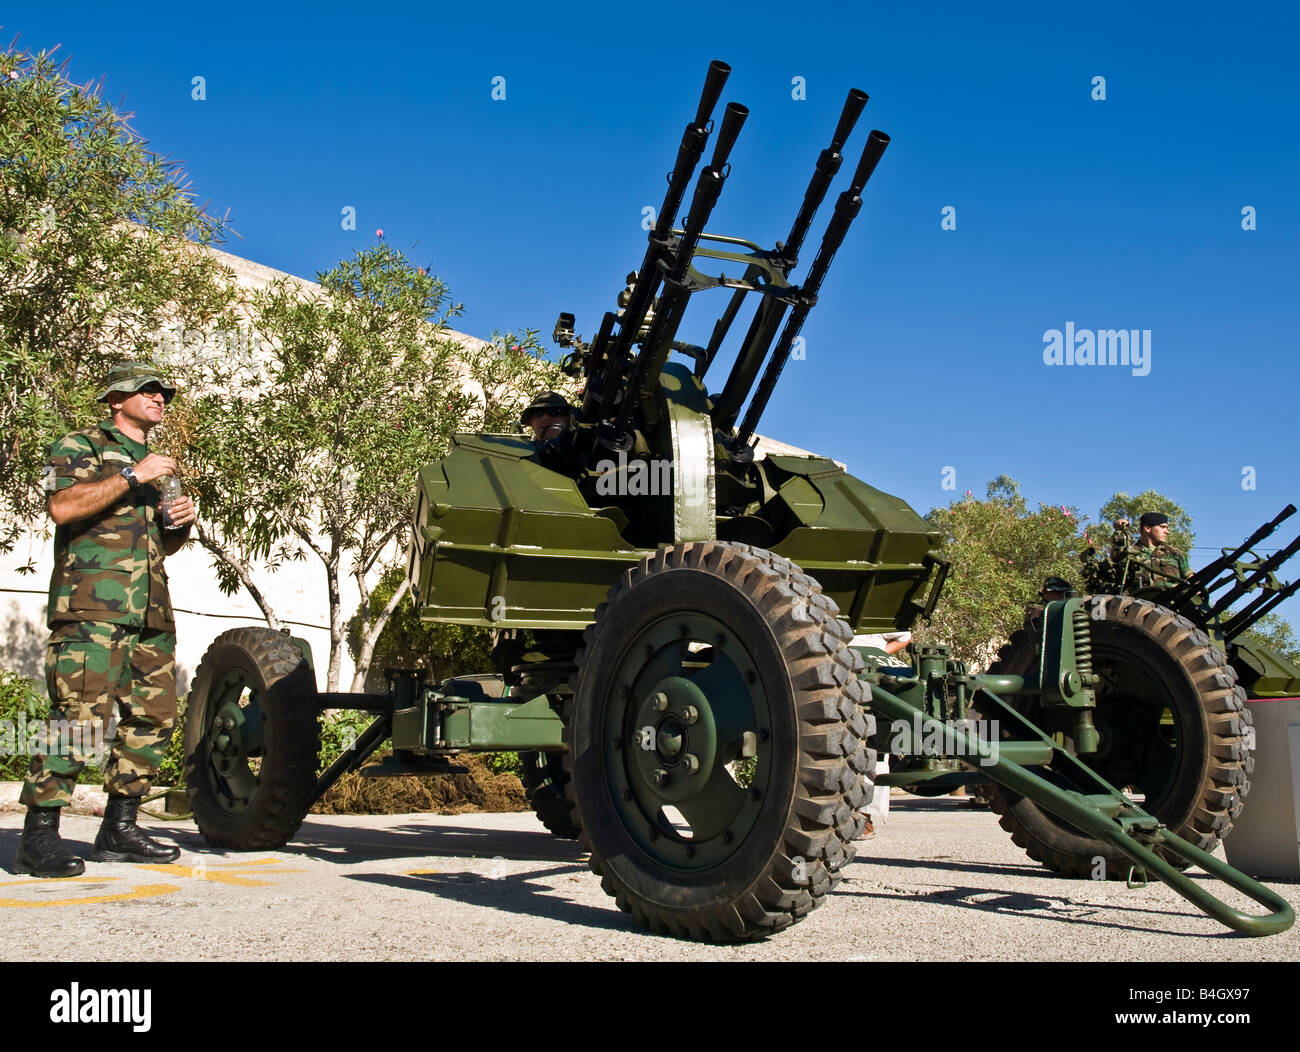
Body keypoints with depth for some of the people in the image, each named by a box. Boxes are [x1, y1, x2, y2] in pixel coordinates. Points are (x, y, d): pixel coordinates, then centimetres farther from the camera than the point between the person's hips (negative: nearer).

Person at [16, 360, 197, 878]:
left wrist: (183, 523, 10)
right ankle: (39, 836, -12)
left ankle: (118, 830, 13)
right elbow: (61, 506, -14)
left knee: (152, 718, 5)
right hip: (92, 604, -8)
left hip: (151, 610, 8)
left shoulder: (156, 463, 27)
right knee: (80, 714, -16)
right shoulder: (80, 445, 5)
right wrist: (132, 476, -14)